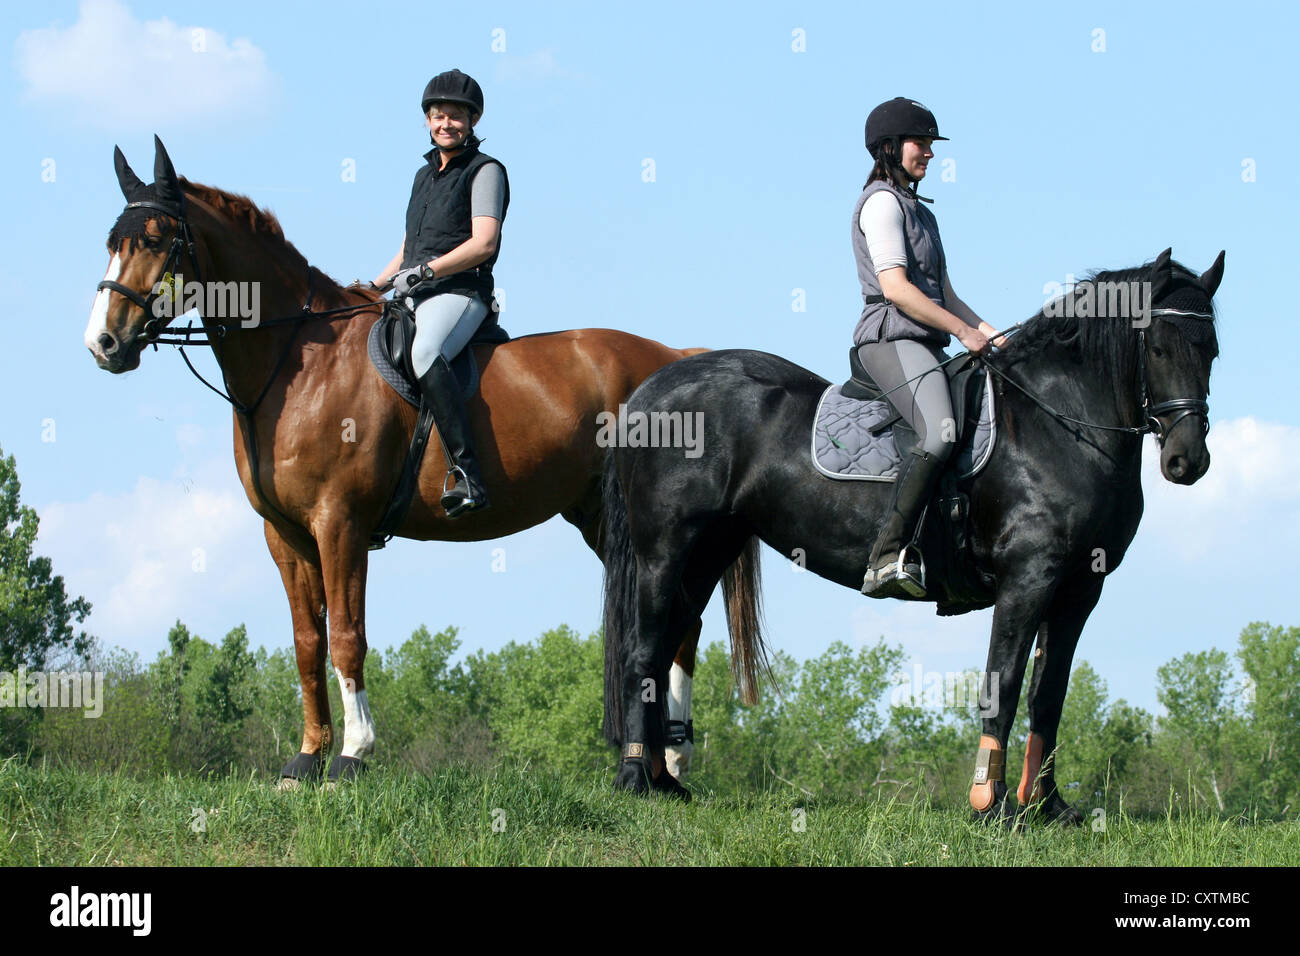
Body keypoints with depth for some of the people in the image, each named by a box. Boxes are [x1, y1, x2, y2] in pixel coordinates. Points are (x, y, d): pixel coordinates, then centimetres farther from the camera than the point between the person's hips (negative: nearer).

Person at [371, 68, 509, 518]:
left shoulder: (485, 171, 1)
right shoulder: (425, 175, 25)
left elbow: (484, 244, -13)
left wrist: (424, 271, -18)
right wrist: (372, 288, 17)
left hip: (459, 294, -9)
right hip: (413, 297, 9)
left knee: (424, 354, -38)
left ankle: (466, 475, -48)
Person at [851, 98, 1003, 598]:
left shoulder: (920, 211, 26)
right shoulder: (882, 203, -5)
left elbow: (944, 295, 25)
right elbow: (896, 288, -15)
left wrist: (991, 333, 10)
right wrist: (965, 332, -12)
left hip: (925, 346, 10)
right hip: (892, 340, -10)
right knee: (939, 434, -31)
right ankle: (887, 558, -34)